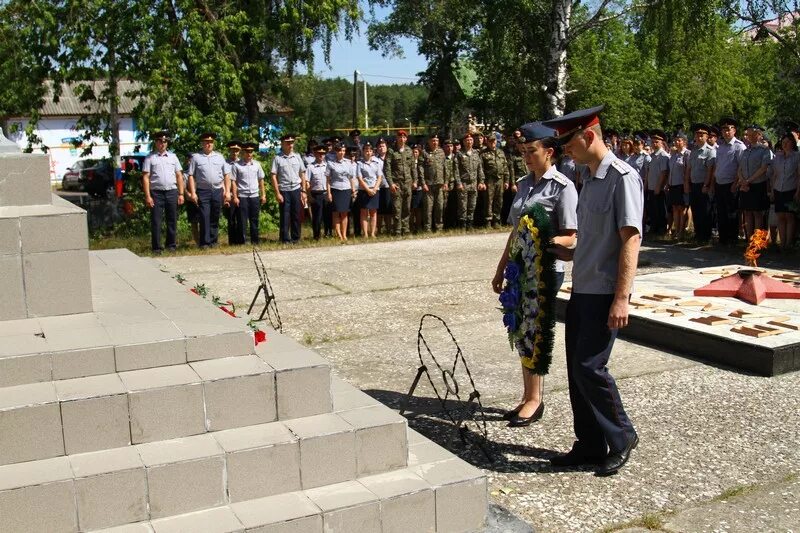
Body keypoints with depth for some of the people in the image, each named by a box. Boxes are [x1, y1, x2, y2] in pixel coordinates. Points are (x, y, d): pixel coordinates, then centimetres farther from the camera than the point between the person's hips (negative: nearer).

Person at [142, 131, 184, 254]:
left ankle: (171, 245, 18)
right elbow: (145, 178, -1)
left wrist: (181, 194, 4)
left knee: (172, 221, 8)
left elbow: (179, 176, 12)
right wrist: (147, 196, -8)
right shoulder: (150, 158, 3)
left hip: (172, 192, 3)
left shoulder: (173, 156, 12)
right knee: (156, 222, -1)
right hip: (156, 193, -3)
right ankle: (156, 247, 4)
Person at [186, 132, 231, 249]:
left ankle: (214, 241, 16)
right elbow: (191, 176, 0)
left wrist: (227, 191, 2)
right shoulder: (196, 157, 4)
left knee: (215, 218, 7)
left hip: (218, 191, 3)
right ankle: (205, 243, -2)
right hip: (203, 191, -3)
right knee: (204, 217, -5)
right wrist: (193, 193, -8)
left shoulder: (219, 157, 12)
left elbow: (227, 175, 10)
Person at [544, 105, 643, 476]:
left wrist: (621, 297, -22)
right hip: (582, 289, 9)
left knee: (590, 366, -10)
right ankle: (590, 445, 23)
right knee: (576, 368, 10)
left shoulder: (622, 177, -12)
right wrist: (558, 251, 24)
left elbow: (631, 239, -18)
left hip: (605, 293, -9)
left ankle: (621, 437, 12)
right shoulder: (590, 179, 15)